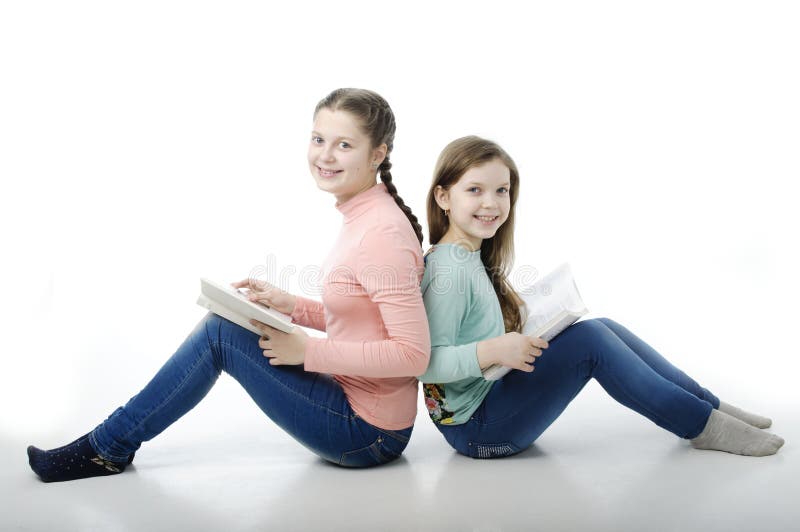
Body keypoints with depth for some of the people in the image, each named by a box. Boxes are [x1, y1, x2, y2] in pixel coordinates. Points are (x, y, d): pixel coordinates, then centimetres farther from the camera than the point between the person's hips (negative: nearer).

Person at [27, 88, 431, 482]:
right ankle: (109, 445, 18)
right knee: (222, 325, 9)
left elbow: (413, 354, -25)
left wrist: (307, 352, -21)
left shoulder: (382, 233, -22)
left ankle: (107, 448, 7)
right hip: (353, 401, 9)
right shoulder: (362, 216, 7)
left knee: (219, 331, -11)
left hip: (367, 434, -9)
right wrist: (292, 307, 2)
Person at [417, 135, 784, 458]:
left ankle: (706, 403, 11)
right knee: (589, 339, -19)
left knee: (605, 328, 4)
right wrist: (490, 351, -36)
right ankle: (701, 425, -6)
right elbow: (423, 362, -27)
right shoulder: (450, 269, -22)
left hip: (495, 394, 10)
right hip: (476, 428, -10)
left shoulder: (472, 257, 9)